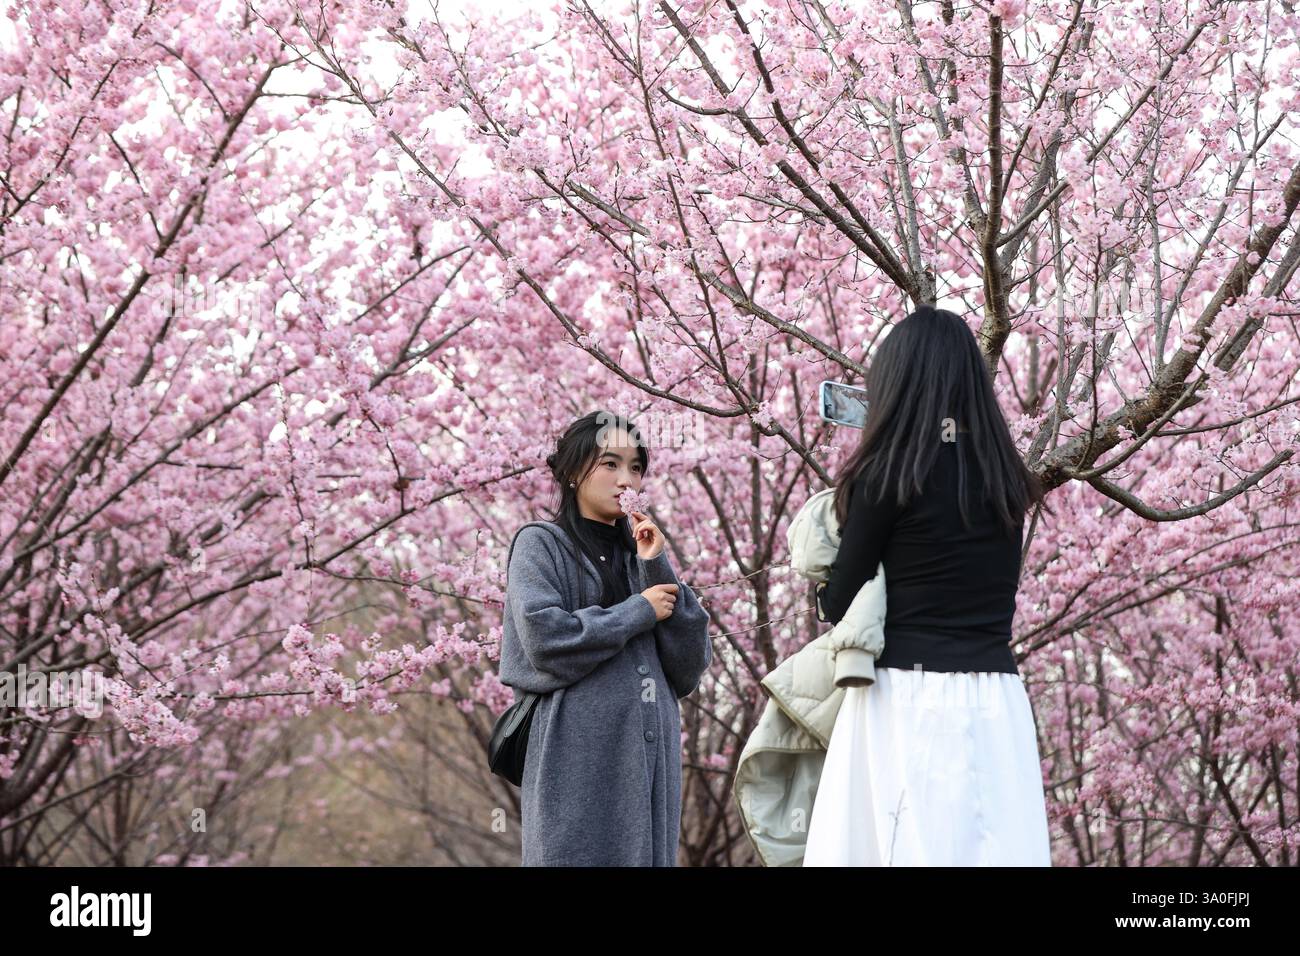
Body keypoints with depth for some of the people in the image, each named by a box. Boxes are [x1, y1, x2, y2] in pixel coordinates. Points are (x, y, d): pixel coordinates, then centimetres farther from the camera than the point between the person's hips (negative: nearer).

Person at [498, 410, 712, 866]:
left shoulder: (638, 553, 19)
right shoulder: (541, 545, 4)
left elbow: (690, 667, 9)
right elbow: (547, 641, -13)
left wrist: (657, 569, 1)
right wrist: (638, 612, -5)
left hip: (648, 756, 5)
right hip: (577, 757, -5)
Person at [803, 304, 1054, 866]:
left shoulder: (889, 472, -7)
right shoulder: (1005, 478, 10)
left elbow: (840, 604, -1)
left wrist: (824, 594, 22)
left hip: (909, 701, -5)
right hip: (995, 705, 5)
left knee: (909, 848, -3)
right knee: (991, 847, 3)